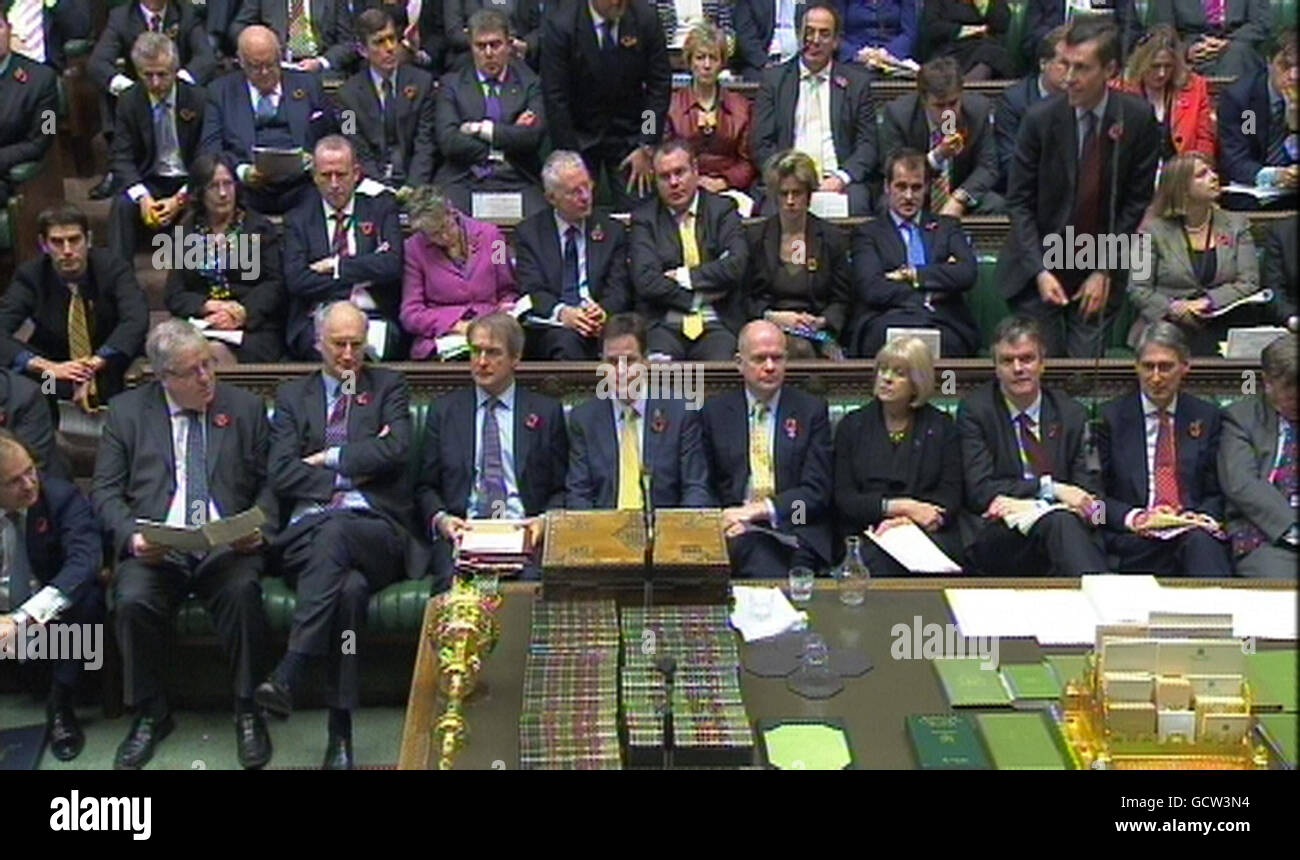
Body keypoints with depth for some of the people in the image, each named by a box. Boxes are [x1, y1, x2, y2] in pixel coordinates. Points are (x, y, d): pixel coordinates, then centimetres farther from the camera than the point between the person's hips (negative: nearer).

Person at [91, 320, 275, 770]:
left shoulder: (246, 407, 13)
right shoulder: (127, 411, 12)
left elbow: (267, 484, 12)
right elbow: (105, 490, 8)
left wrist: (260, 528, -8)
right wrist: (131, 535, -11)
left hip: (227, 545, 0)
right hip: (154, 548, 0)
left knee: (243, 592, -32)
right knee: (133, 601, -30)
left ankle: (248, 710, -12)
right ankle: (150, 713, -5)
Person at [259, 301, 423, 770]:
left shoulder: (389, 387, 17)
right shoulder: (292, 395, 20)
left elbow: (396, 449, -3)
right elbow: (281, 473, 4)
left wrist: (328, 458, 0)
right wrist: (351, 474, -3)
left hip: (376, 531, -1)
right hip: (305, 533, 1)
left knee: (334, 530, -38)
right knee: (349, 587, -35)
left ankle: (287, 675, -44)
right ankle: (340, 728, -35)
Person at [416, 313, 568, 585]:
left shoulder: (546, 411, 14)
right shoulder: (443, 410, 17)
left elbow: (561, 489, 13)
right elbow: (425, 486, 16)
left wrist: (545, 521, -7)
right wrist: (440, 519, -5)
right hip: (461, 532, 0)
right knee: (453, 583, -33)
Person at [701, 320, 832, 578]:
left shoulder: (811, 410, 9)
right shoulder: (714, 411, 13)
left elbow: (816, 490, 1)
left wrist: (762, 509, -14)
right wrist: (727, 519, -10)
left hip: (794, 530, 0)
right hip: (735, 530, 0)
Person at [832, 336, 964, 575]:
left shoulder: (942, 426, 13)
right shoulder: (852, 426, 12)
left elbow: (951, 497, 4)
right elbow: (843, 499, 3)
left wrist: (907, 519, -13)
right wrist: (897, 506, -10)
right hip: (866, 534, 0)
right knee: (879, 562, -34)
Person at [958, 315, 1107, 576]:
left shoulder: (1071, 414, 14)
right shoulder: (974, 410, 6)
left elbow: (1087, 493, 7)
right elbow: (980, 491, -4)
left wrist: (1020, 502, -10)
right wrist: (1051, 488, -15)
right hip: (995, 539, -2)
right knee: (1059, 521, -36)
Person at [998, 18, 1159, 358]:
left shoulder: (1138, 119, -7)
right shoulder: (1040, 118, -10)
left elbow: (1137, 201, -1)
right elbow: (1019, 201, -5)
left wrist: (1105, 270, -5)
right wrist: (1040, 271, -14)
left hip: (1099, 271, 1)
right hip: (1039, 269, -1)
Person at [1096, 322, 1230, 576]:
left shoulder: (1206, 417, 17)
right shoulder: (1112, 417, 11)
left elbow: (1216, 493, 17)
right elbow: (1098, 495, 8)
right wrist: (1132, 517, -12)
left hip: (1196, 533, 1)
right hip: (1133, 540, -1)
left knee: (1202, 541, -36)